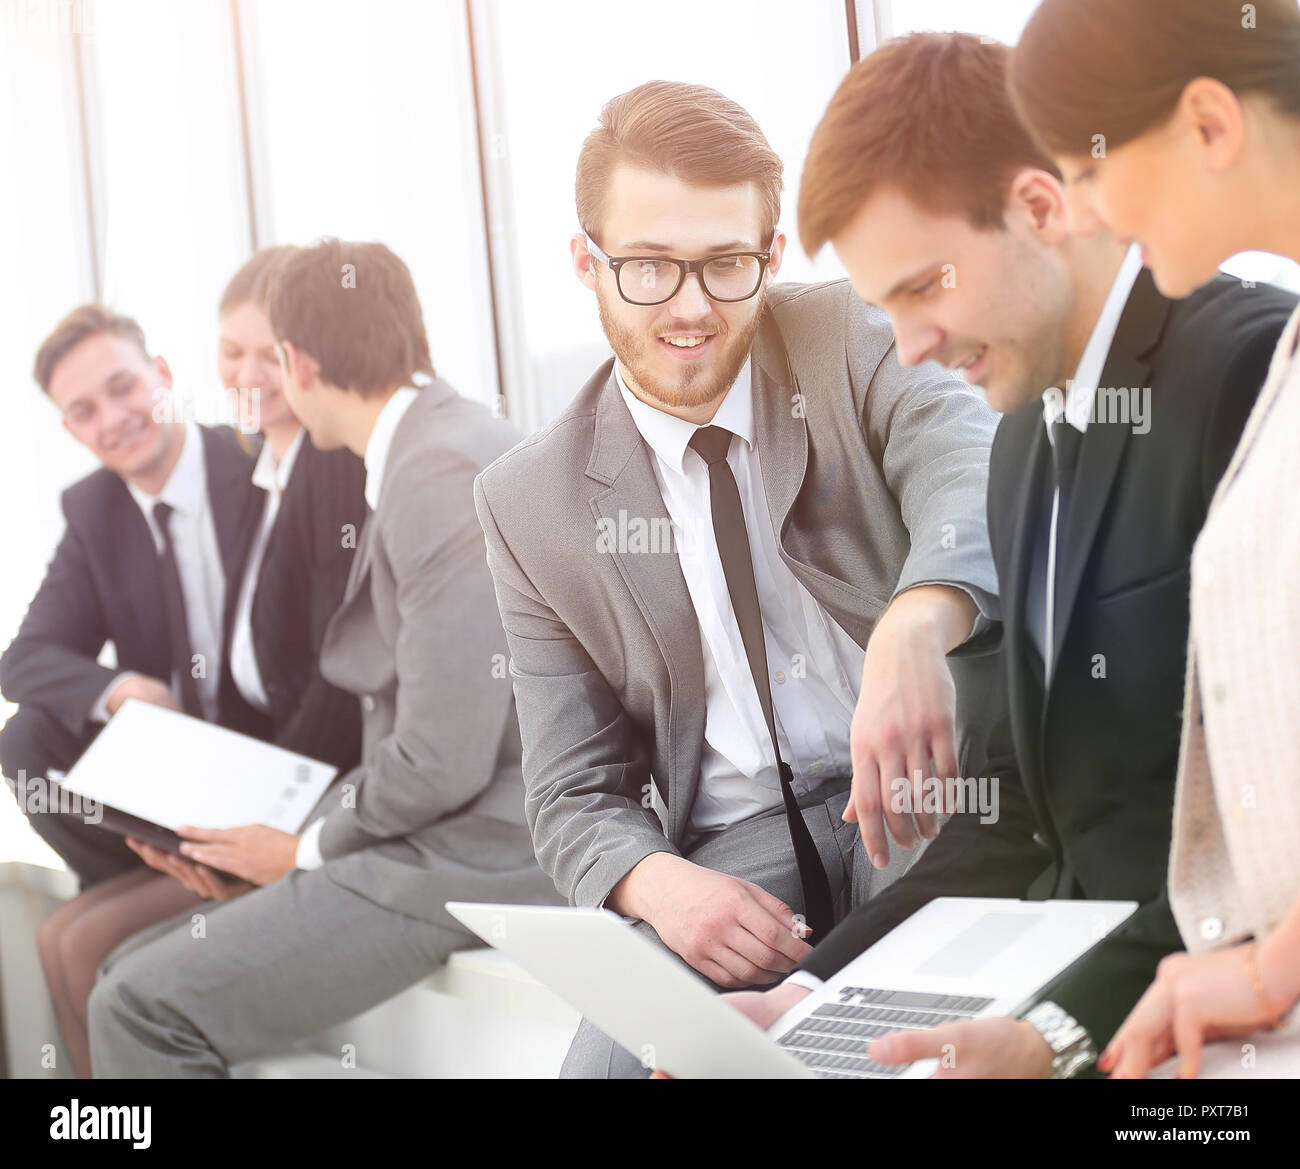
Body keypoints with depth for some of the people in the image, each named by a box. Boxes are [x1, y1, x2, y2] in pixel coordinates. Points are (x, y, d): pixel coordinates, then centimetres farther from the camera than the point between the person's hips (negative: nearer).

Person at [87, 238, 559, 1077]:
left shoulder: (440, 472, -18)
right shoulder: (423, 453, 14)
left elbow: (442, 762, -22)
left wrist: (307, 850, -5)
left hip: (472, 862, -10)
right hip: (438, 842, 10)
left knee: (144, 1010, -15)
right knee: (133, 971, 7)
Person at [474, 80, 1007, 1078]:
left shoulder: (854, 335, -1)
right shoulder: (530, 504, 3)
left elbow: (976, 475, -24)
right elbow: (576, 799, 5)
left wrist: (915, 629, -48)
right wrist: (660, 884, -19)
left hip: (929, 780, 1)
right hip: (742, 845, 0)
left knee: (983, 629, -31)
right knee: (615, 1056, -28)